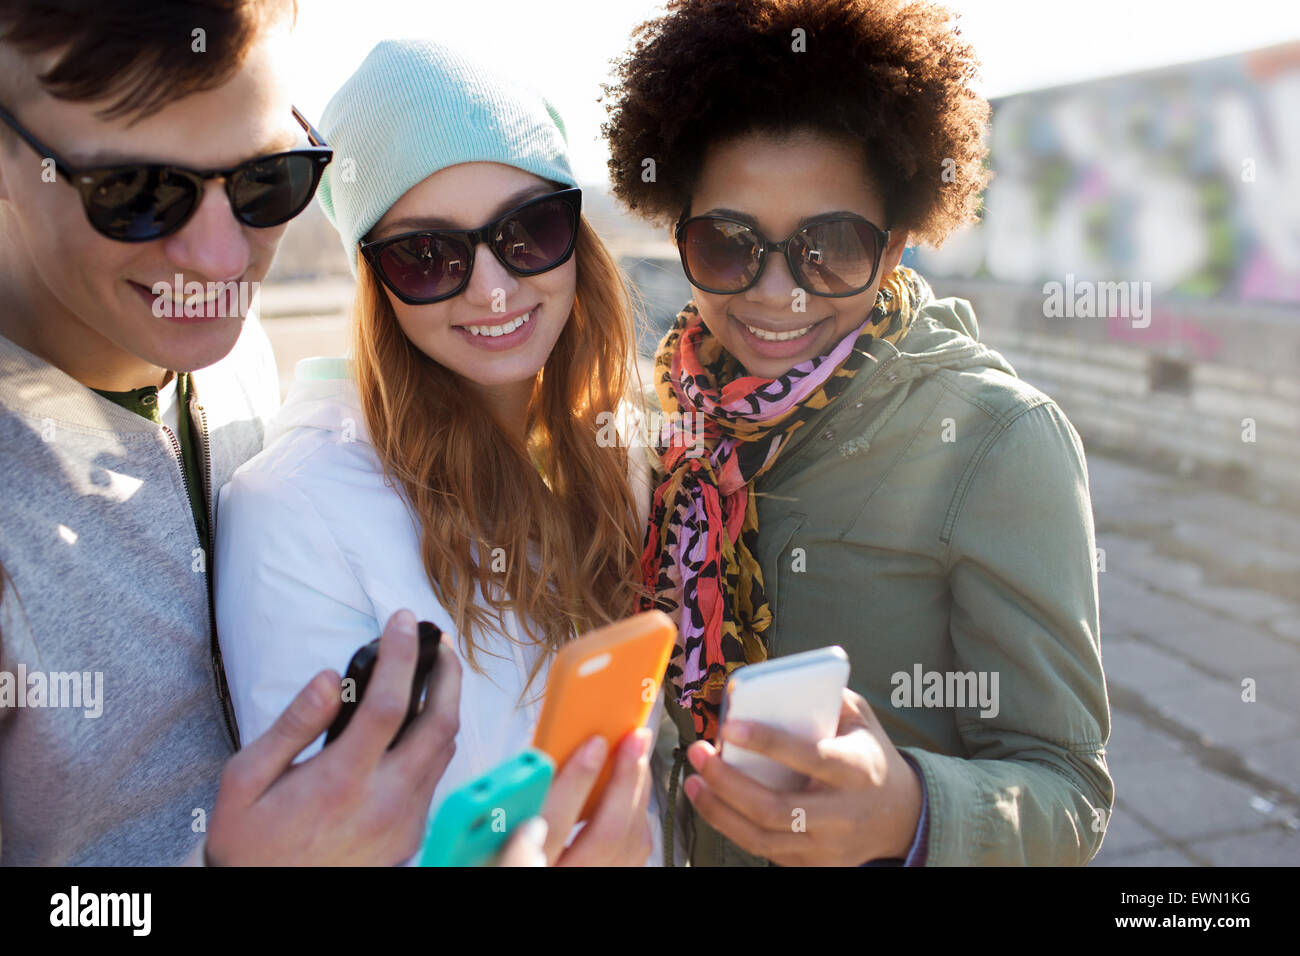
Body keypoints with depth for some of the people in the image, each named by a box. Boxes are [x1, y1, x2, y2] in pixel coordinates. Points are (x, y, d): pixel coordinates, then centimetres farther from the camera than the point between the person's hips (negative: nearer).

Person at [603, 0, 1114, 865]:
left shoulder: (1001, 443, -23)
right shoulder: (701, 412, -9)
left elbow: (1068, 792, -23)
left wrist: (907, 813, -40)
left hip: (890, 855, -4)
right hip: (699, 844, 5)